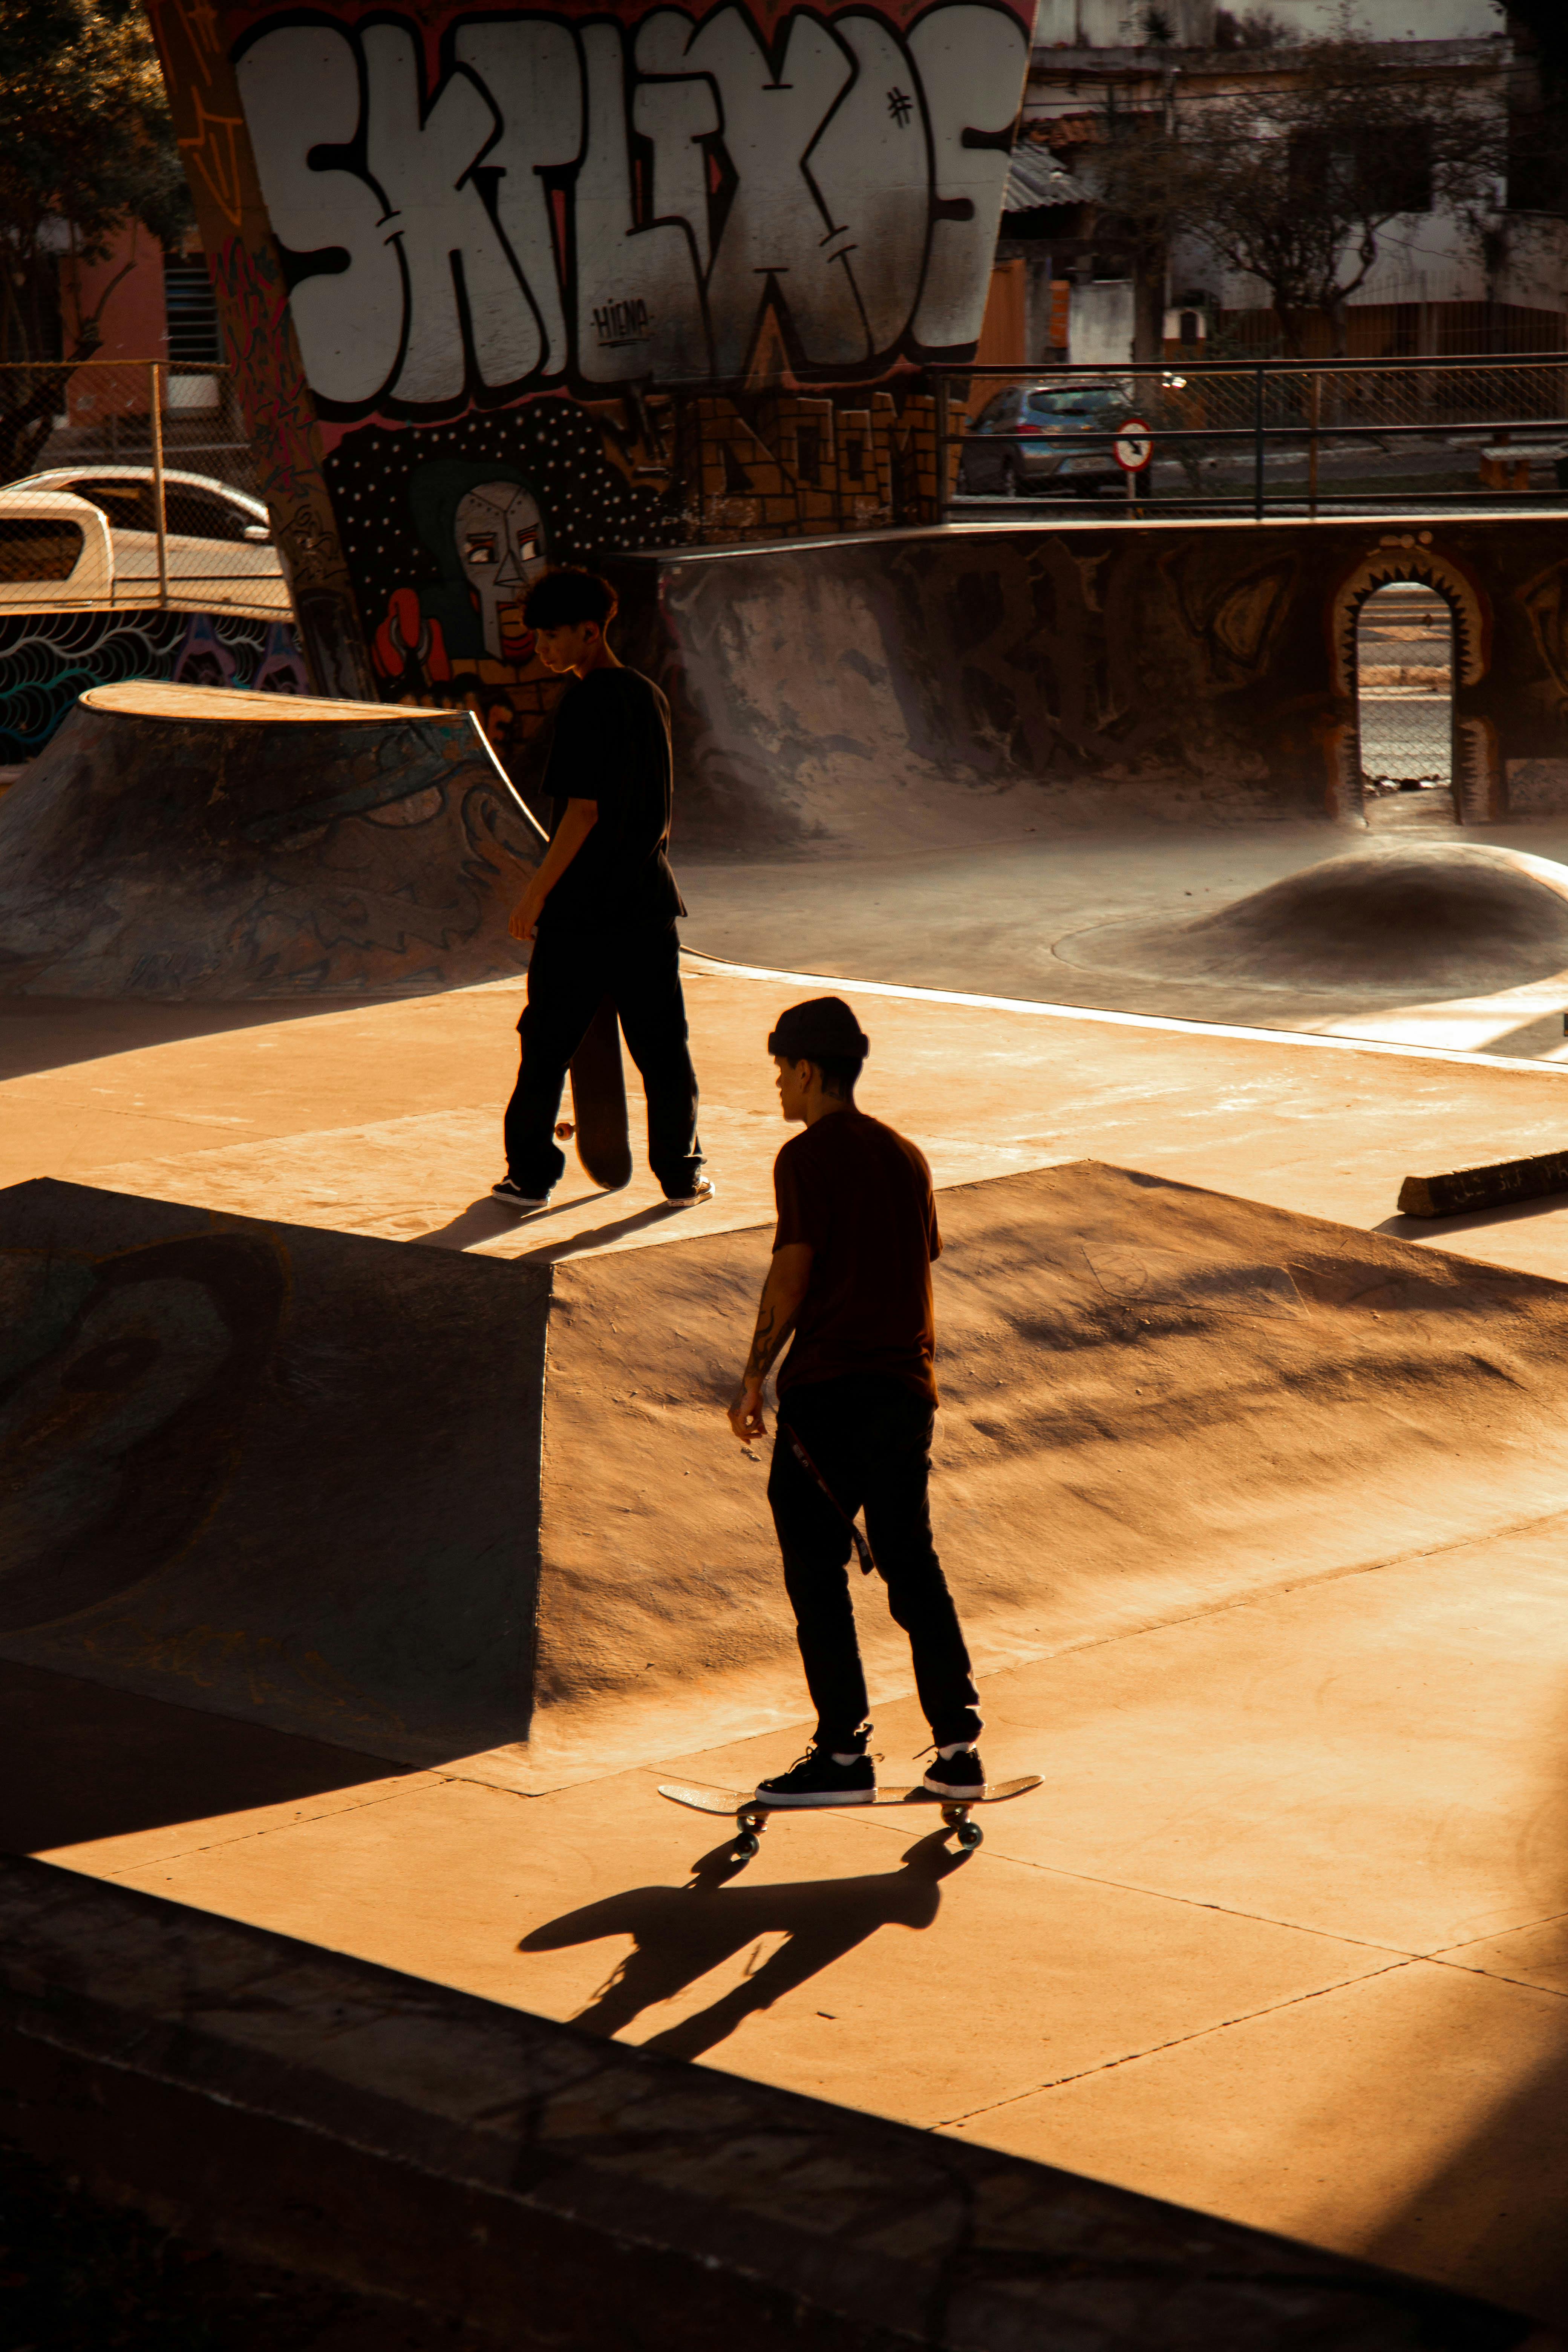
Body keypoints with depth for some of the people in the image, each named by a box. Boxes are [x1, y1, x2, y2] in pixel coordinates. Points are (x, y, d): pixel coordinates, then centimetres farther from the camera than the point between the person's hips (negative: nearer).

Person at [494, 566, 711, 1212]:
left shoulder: (584, 703, -13)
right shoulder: (650, 698, 9)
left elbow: (582, 811, -18)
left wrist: (536, 893, -13)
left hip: (580, 903, -6)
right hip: (646, 902, 6)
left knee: (547, 1044, 5)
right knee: (662, 1047, 10)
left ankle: (530, 1174, 8)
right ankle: (680, 1175, 13)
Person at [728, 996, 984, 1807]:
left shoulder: (806, 1159, -8)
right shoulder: (906, 1156, 13)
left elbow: (791, 1275, -12)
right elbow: (923, 1269, 16)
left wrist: (753, 1378, -7)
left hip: (827, 1385, -7)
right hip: (905, 1385, 7)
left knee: (817, 1573, 1)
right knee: (913, 1565, 11)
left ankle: (844, 1754, 1)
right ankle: (958, 1749, 8)